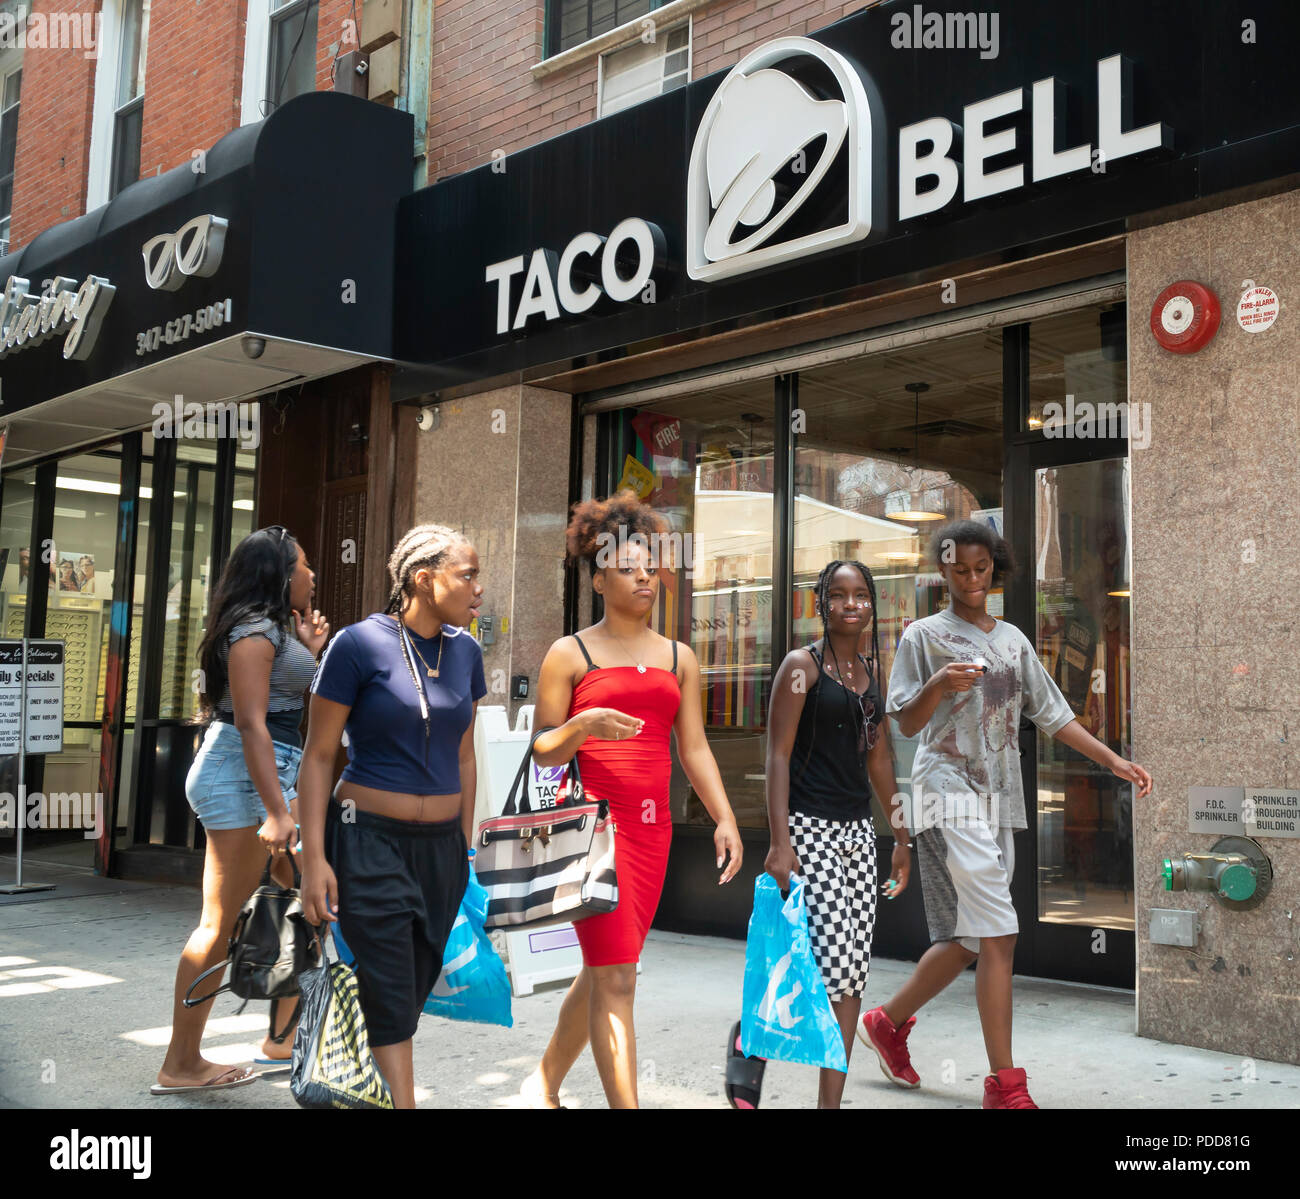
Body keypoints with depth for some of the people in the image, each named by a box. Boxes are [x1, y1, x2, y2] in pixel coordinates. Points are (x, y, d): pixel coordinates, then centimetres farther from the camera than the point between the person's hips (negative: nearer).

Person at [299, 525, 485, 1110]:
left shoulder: (465, 651, 7)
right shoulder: (359, 644, -9)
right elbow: (318, 755, -6)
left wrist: (465, 848, 15)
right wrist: (313, 858, -11)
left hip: (440, 843, 5)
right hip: (370, 841, -5)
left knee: (413, 992, 9)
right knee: (388, 995, -5)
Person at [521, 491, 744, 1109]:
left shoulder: (678, 657, 14)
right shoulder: (569, 654, 1)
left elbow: (694, 748, 11)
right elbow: (541, 751, 0)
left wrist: (724, 818, 0)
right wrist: (584, 725, -20)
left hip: (651, 826, 5)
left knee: (601, 971, 13)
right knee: (615, 978, -9)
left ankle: (544, 1081, 34)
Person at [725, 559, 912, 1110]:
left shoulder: (872, 672, 14)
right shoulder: (802, 665, -6)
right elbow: (778, 755, -11)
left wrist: (901, 838, 18)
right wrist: (779, 841, -19)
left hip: (858, 830, 7)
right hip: (809, 826, -7)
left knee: (855, 971, 4)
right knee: (833, 962, -14)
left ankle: (830, 1101, 13)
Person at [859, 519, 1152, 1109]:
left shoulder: (1013, 640, 17)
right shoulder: (924, 635, 2)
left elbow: (1053, 715, 17)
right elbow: (907, 724, -2)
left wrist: (1114, 761, 9)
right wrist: (938, 685, -21)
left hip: (1001, 798, 6)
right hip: (950, 792, -6)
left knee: (968, 938, 8)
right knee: (997, 933, -14)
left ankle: (889, 1021, 28)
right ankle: (1004, 1084, -8)